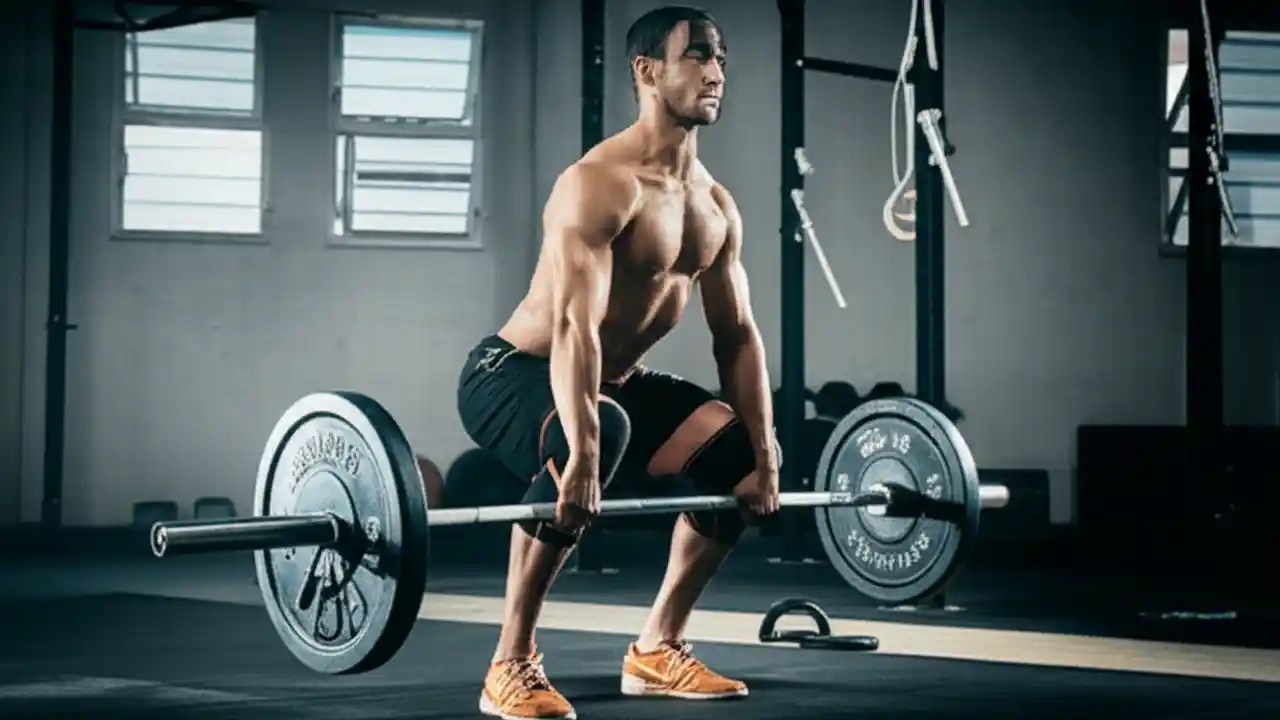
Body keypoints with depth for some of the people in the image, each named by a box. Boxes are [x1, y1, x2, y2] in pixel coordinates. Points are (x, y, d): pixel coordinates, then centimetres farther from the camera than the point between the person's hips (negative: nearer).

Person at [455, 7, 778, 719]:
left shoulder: (717, 205, 3)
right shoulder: (598, 184, -24)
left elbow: (738, 335, 5)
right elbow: (574, 325, -35)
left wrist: (764, 455, -3)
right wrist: (580, 455, -44)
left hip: (617, 380, 9)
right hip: (513, 374, -9)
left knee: (741, 455, -2)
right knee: (597, 437, -39)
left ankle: (658, 649, 10)